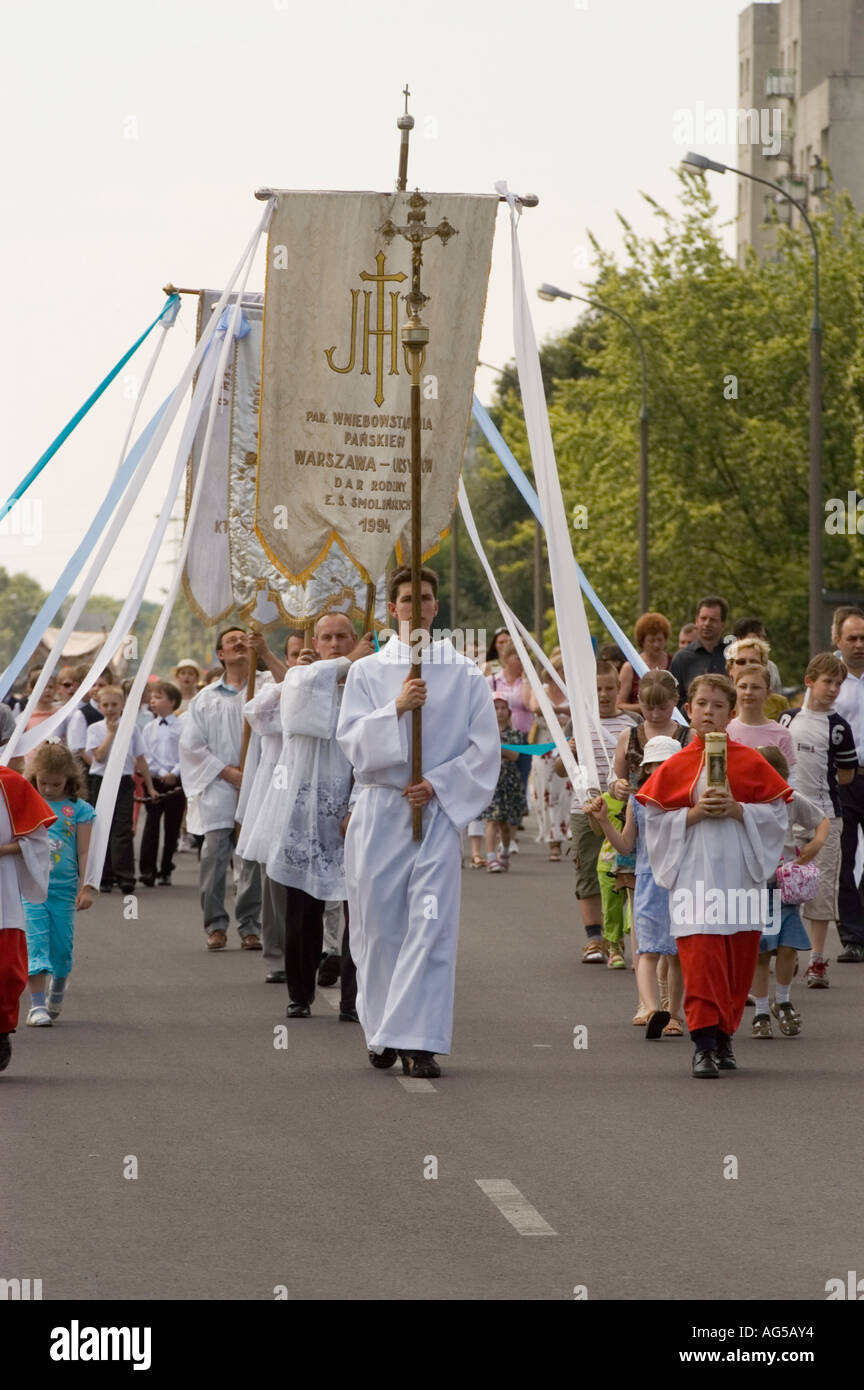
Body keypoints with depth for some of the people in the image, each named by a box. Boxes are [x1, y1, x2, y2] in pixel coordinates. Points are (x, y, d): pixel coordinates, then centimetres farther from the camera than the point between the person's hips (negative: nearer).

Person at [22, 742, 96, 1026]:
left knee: (61, 946, 7)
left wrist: (86, 887, -5)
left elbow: (84, 852, 1)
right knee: (35, 942, -9)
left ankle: (56, 996, 32)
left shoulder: (79, 809, 1)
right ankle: (37, 1005, -11)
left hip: (64, 888, 0)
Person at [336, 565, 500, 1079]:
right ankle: (383, 1032, 18)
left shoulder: (465, 675, 6)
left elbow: (485, 749, 3)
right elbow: (352, 740, -1)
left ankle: (419, 1041, -13)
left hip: (439, 810, -1)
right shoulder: (367, 672, 9)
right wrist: (396, 708, -15)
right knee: (378, 925, 4)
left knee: (431, 924, -10)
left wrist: (438, 783, -9)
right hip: (380, 810, 1)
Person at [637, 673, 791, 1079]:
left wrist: (737, 810, -11)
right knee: (700, 955, -11)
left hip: (740, 871, 2)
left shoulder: (751, 762, 5)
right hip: (694, 874, -2)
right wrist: (695, 813, -11)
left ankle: (724, 1035, 19)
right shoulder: (675, 766, 3)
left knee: (739, 957, 5)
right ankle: (703, 1043, -12)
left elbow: (776, 811, 4)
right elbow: (656, 819, 3)